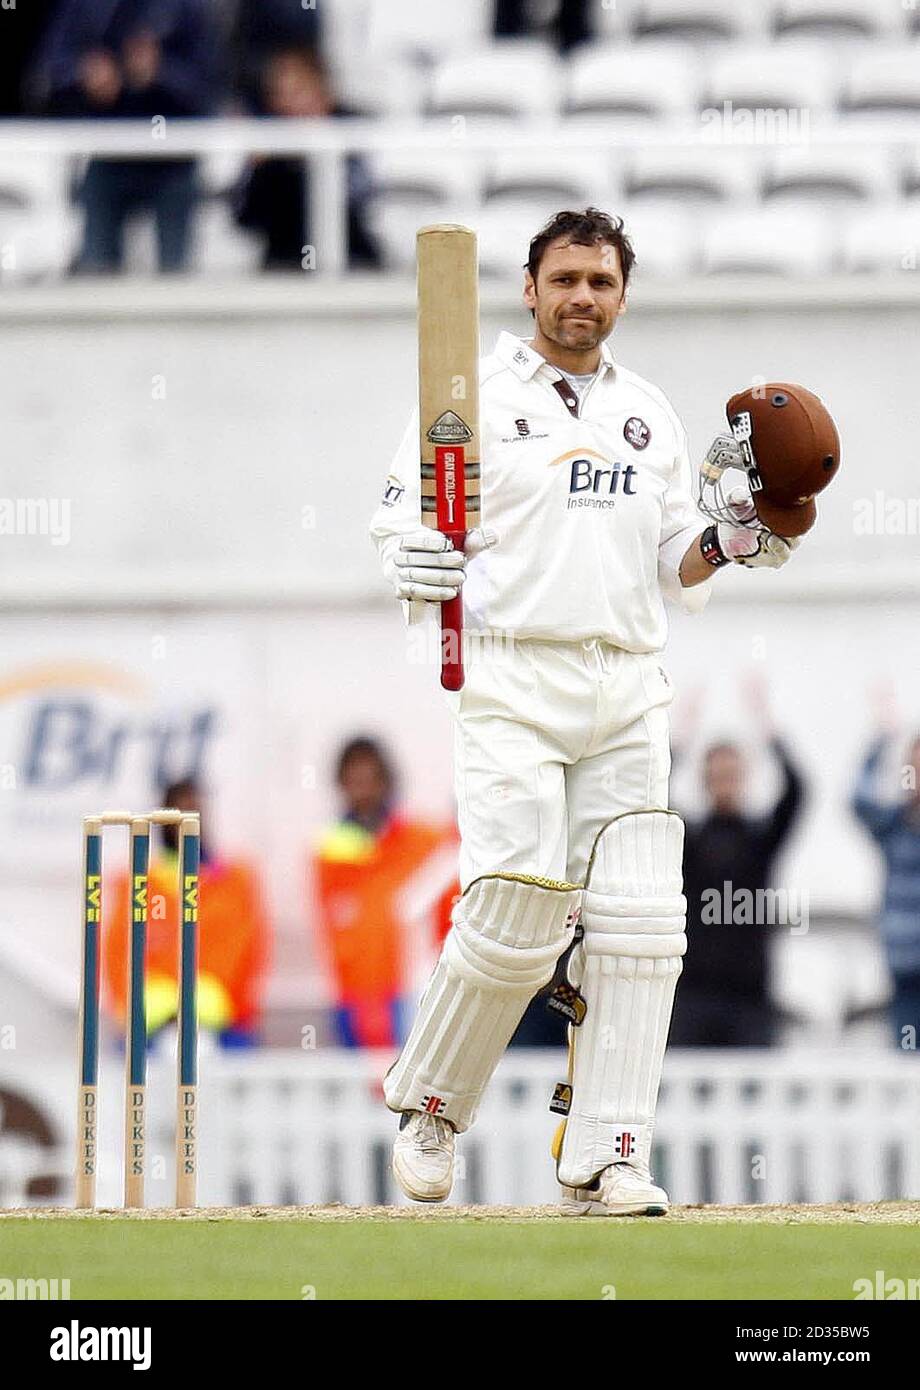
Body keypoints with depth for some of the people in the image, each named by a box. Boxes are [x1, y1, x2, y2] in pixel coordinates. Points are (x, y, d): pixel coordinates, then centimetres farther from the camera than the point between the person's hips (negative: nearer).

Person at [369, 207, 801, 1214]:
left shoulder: (649, 414, 18)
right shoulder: (473, 397, 3)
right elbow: (402, 529, -1)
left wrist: (732, 542, 0)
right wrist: (419, 568, -23)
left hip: (628, 692, 5)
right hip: (514, 683, -5)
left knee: (637, 922, -4)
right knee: (517, 909, -15)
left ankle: (604, 1160, -2)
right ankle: (428, 1106, 7)